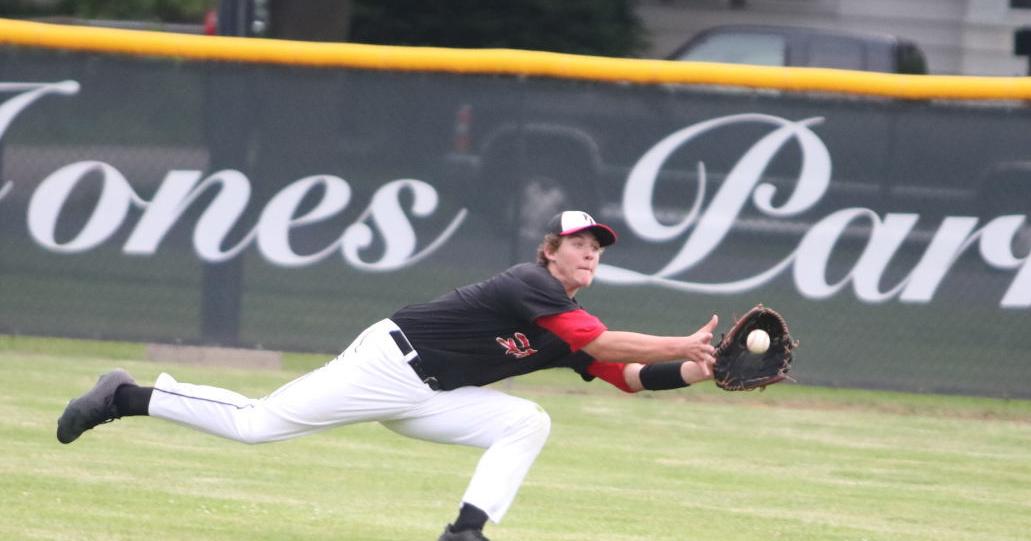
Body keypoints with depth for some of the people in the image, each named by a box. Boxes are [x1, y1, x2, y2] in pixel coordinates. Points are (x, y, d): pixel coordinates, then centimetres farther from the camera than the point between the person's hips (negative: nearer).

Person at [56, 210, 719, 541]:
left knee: (528, 422, -8)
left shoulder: (564, 333, 10)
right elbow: (605, 344, -26)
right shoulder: (530, 287, -17)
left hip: (428, 399, 9)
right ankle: (126, 398, 5)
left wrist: (691, 372, -9)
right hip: (390, 361, -9)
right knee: (254, 422, -9)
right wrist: (683, 345, -24)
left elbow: (628, 375, 6)